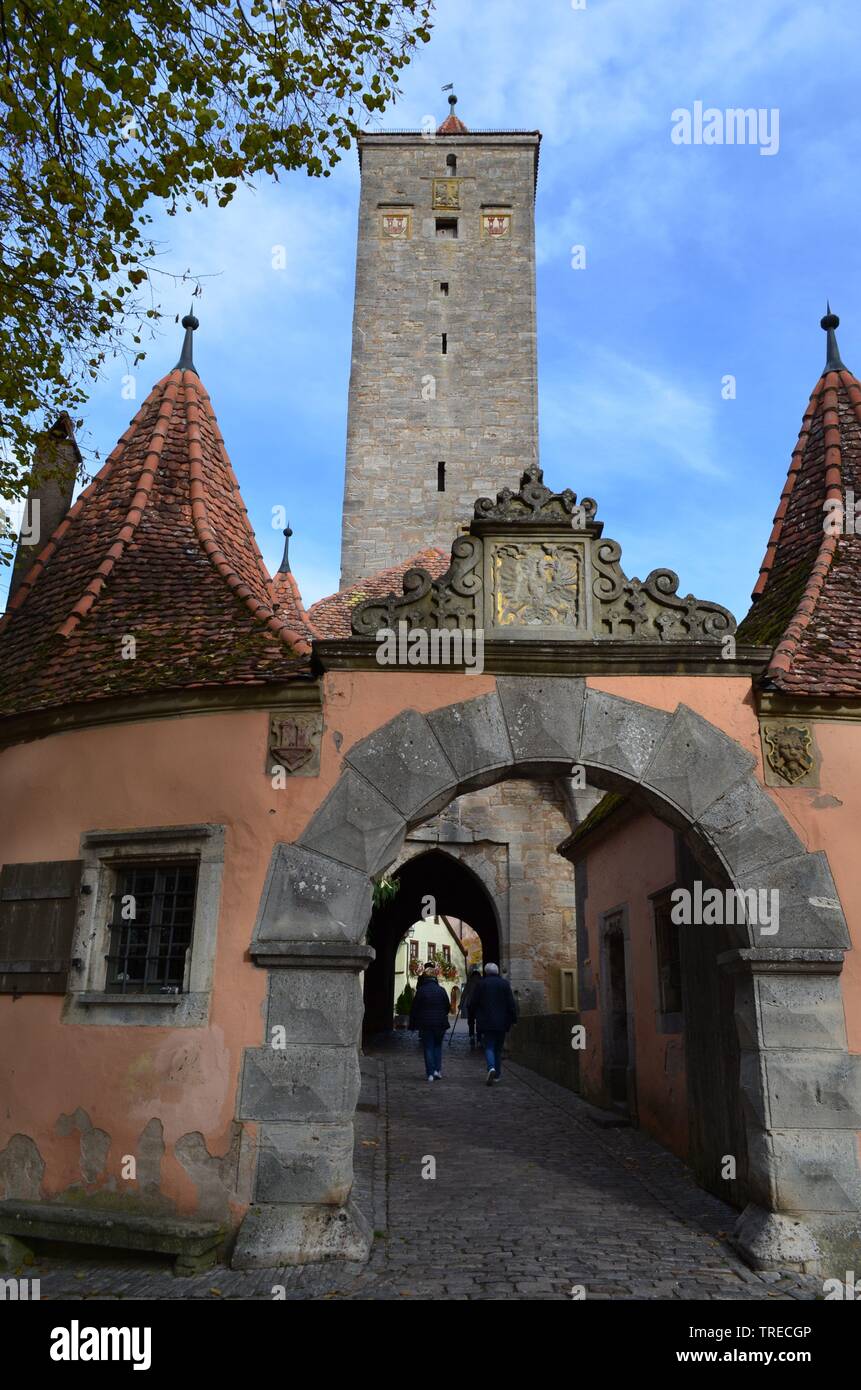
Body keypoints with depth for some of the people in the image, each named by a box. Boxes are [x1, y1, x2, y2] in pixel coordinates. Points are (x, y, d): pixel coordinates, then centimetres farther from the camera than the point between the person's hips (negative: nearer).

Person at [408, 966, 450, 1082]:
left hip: (426, 1024, -2)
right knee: (438, 1046, 16)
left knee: (428, 1048, 4)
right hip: (440, 1023, 2)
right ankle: (438, 1070, 5)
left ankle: (430, 1073, 1)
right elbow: (447, 1007, 8)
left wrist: (413, 1024, 4)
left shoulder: (421, 991, -8)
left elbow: (414, 1009, -5)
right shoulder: (441, 990, 0)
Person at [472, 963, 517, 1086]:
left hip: (487, 1022, -2)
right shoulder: (505, 984, 1)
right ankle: (497, 1074, 16)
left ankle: (491, 1067, -25)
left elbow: (475, 1003, 1)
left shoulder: (482, 984, -2)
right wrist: (513, 1019, 3)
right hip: (501, 1022, 2)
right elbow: (511, 1003, -2)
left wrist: (477, 1018, 13)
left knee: (489, 1047, 0)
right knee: (498, 1048, 13)